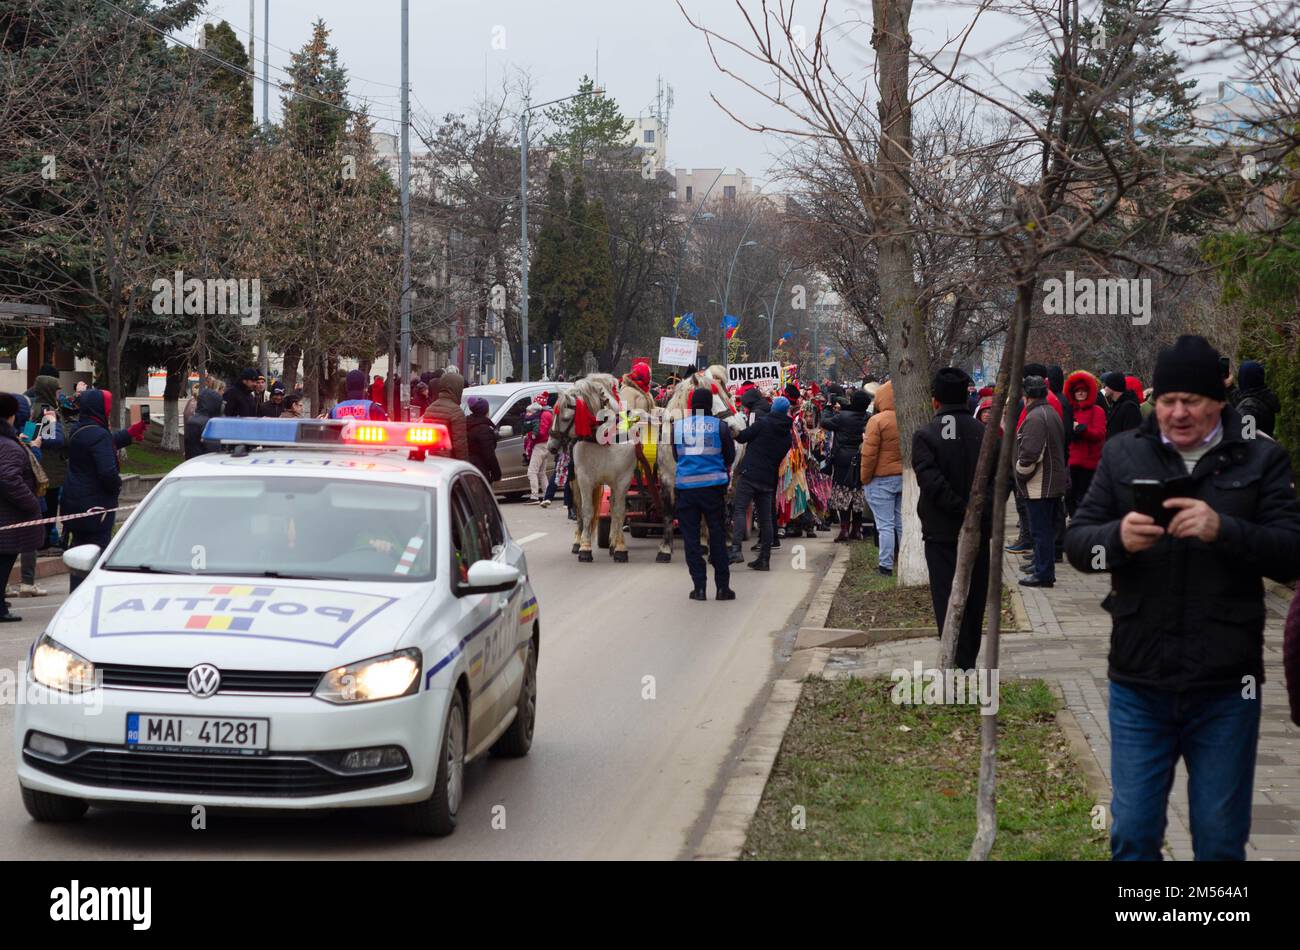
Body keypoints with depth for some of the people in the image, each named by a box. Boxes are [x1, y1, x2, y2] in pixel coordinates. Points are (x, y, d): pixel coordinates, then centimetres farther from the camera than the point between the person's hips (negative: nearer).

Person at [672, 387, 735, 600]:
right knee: (717, 535, 7)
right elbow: (730, 457, 7)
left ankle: (699, 587, 3)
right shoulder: (719, 425, -2)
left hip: (685, 486, 0)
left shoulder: (678, 426, 1)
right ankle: (722, 587, 8)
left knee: (691, 537, 6)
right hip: (713, 486, 0)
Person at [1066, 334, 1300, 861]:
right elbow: (1076, 541, 2)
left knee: (1221, 840, 10)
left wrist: (1224, 530, -25)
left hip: (1225, 688, -1)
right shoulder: (1123, 454, 5)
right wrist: (1119, 538, -20)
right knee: (1132, 835, 8)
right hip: (1139, 684, 2)